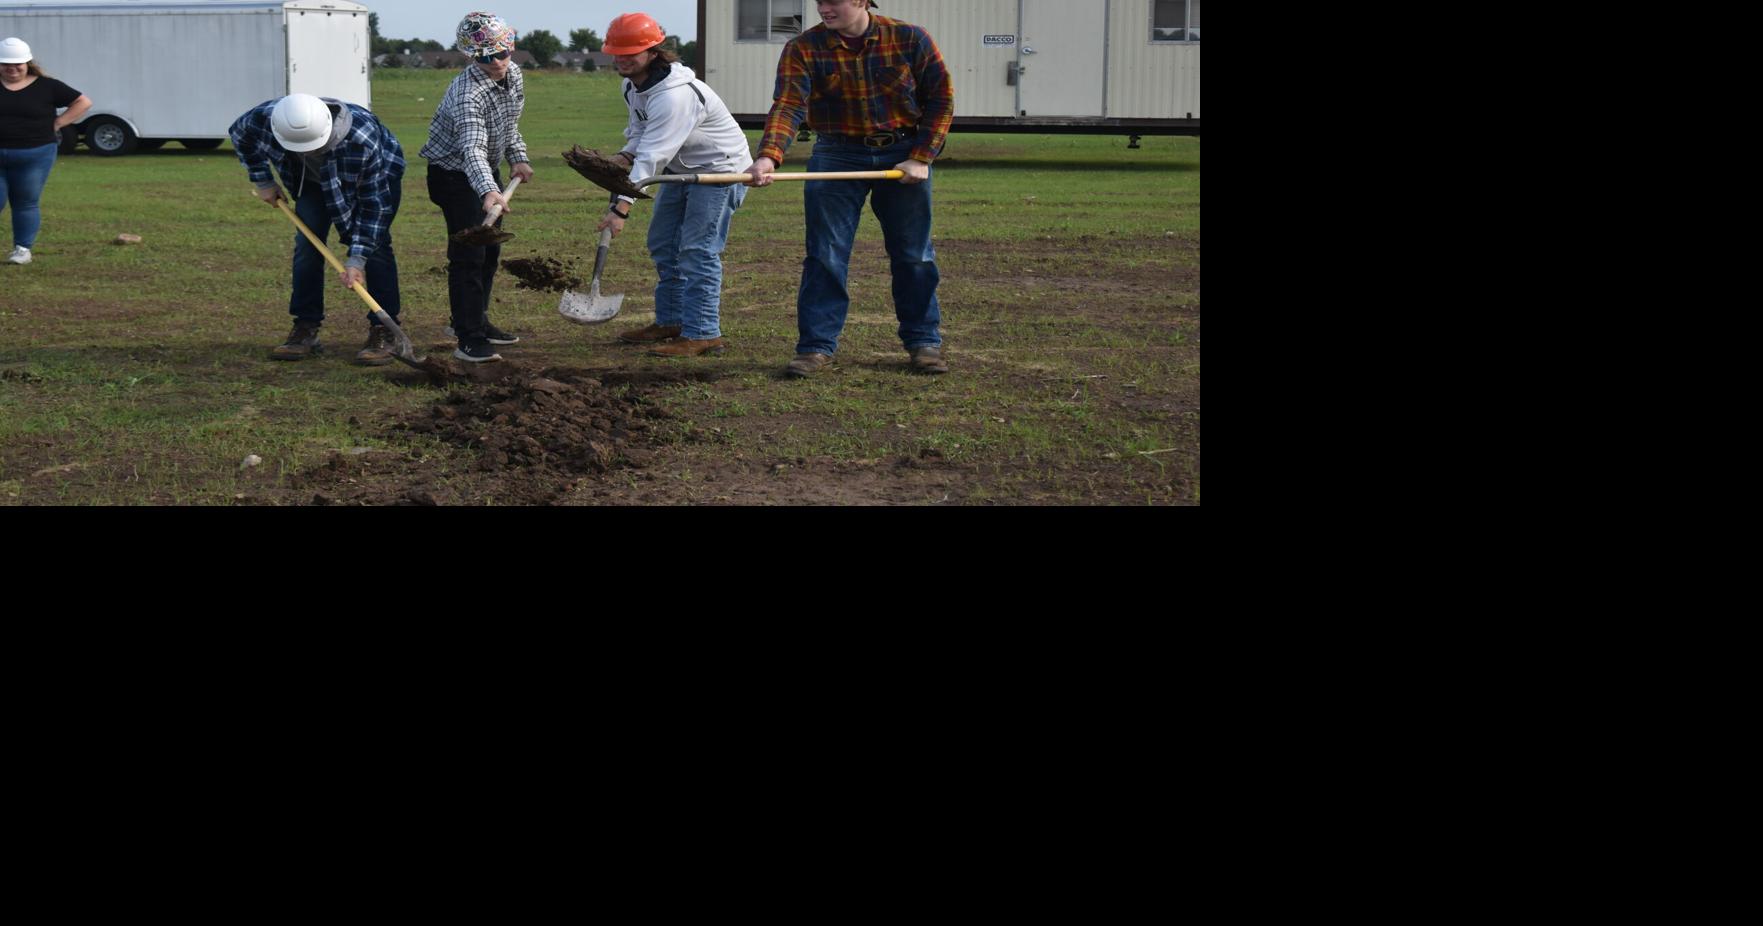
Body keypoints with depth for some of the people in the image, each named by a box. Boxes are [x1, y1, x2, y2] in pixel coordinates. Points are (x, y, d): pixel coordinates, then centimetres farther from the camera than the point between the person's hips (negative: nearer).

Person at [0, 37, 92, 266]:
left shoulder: (46, 86, 1)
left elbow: (83, 102, 4)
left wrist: (57, 123, -2)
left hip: (35, 155, -1)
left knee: (26, 203, 2)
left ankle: (23, 248, 11)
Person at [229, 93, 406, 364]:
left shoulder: (362, 140, -45)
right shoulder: (264, 118, -33)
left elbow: (373, 203, -33)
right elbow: (239, 134, -6)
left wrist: (357, 259, -35)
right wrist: (262, 181, -4)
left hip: (379, 174, -4)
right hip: (314, 179, 4)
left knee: (375, 245, -17)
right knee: (306, 243, -6)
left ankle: (383, 332, -13)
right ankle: (305, 329, 0)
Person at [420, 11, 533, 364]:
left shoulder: (514, 74, -5)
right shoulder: (468, 93, -33)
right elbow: (472, 149, -46)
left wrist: (517, 158, 1)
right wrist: (488, 191, -60)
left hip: (487, 171, 9)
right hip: (454, 173, -9)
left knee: (490, 251, 17)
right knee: (469, 254, -14)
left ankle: (473, 321, 33)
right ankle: (469, 340, -14)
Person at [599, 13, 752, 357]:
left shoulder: (675, 94, -33)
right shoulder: (633, 84, -1)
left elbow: (653, 155, -36)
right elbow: (640, 131, 13)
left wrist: (622, 207, -39)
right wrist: (625, 157, -11)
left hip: (719, 169, -10)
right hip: (681, 169, 10)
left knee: (697, 251, -14)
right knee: (662, 244, 13)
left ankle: (703, 334, -12)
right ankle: (671, 321, 24)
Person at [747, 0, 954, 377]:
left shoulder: (910, 39, -7)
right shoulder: (803, 49, -8)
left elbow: (941, 99, -1)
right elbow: (788, 105, -21)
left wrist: (921, 158, -9)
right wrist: (768, 157, -38)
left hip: (903, 156, 0)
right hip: (837, 155, 0)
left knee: (914, 254, 7)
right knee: (825, 255, -3)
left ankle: (923, 341, 20)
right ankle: (817, 345, 4)